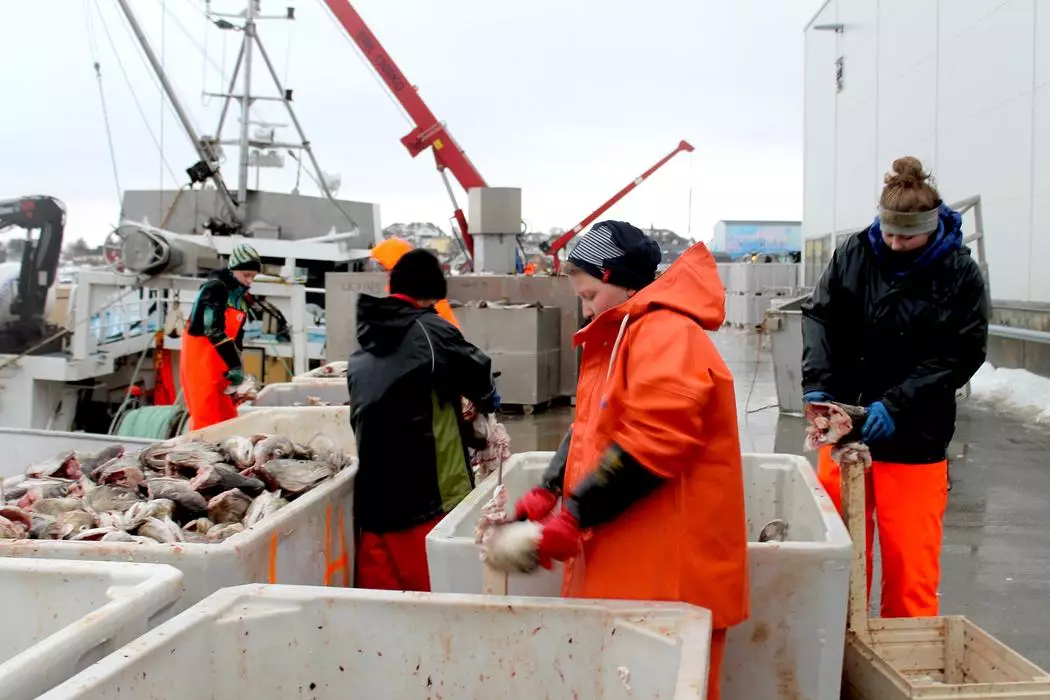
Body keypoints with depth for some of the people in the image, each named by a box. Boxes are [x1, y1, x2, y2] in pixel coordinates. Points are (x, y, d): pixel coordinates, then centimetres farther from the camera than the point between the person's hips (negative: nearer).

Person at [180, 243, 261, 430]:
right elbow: (214, 330, -23)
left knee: (227, 412, 10)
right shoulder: (215, 288, -13)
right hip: (200, 357, -9)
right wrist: (236, 365, -26)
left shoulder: (241, 297, 13)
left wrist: (236, 366, 3)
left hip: (220, 361, 9)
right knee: (208, 414, -10)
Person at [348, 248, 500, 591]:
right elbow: (478, 372, 1)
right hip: (426, 492, -6)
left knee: (380, 592, 11)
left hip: (374, 494, 6)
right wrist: (487, 401, 24)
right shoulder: (430, 331, -8)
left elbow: (361, 416, 16)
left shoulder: (362, 351, 12)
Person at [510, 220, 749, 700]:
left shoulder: (667, 336, -15)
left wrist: (574, 516, -21)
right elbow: (589, 431, 19)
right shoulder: (619, 340, 18)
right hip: (623, 567, 10)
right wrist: (547, 494, 5)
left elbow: (649, 443, -25)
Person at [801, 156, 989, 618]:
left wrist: (897, 404, -18)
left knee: (911, 564, 4)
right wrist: (817, 384, -15)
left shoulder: (960, 273, -7)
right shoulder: (854, 254, -3)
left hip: (915, 442, -2)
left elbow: (962, 354, -9)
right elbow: (820, 316, 0)